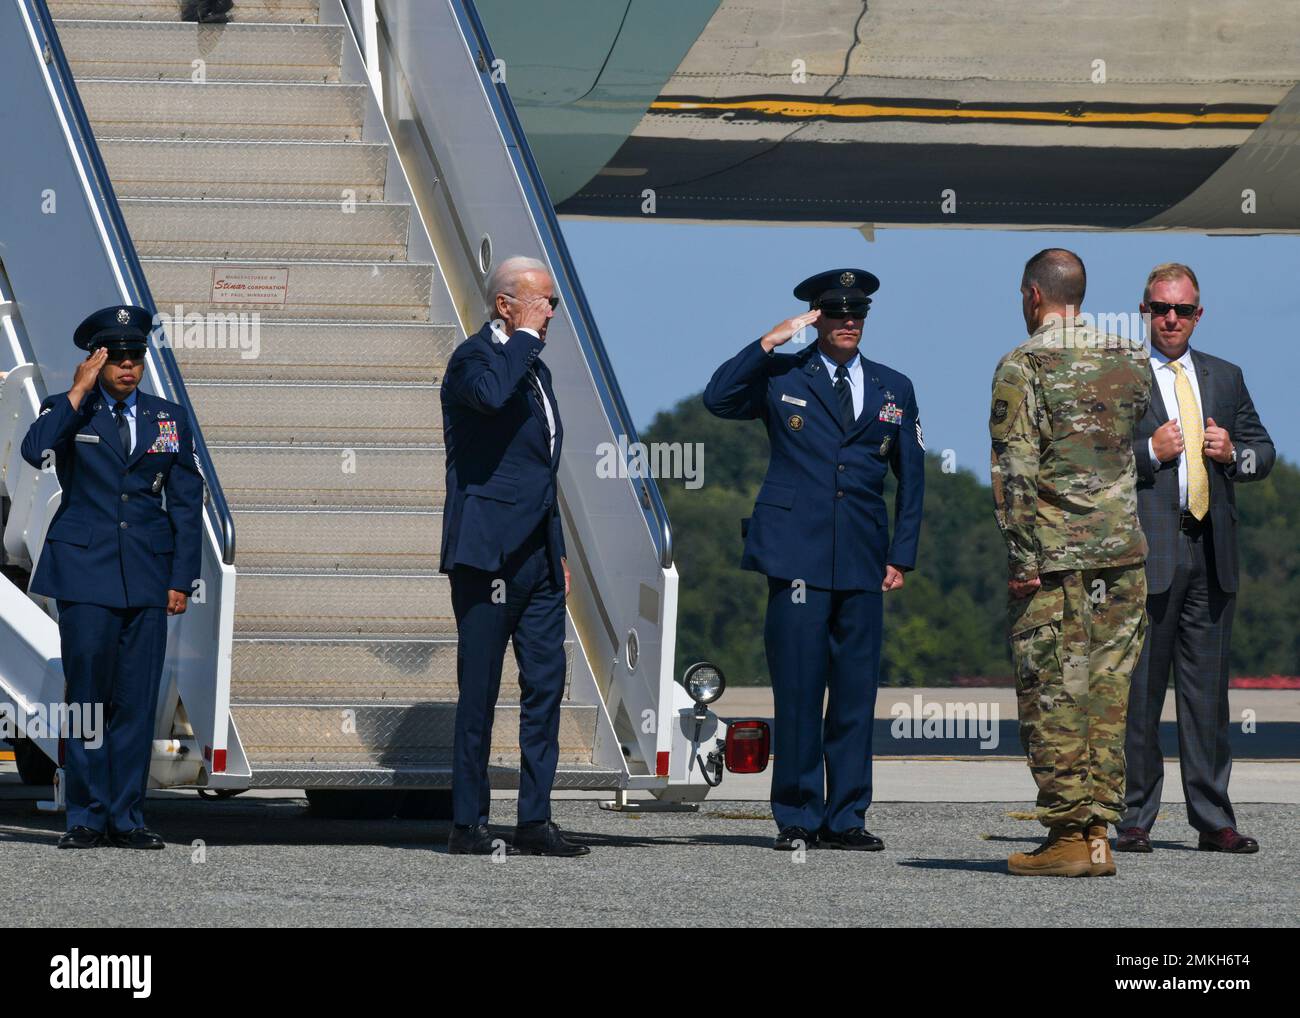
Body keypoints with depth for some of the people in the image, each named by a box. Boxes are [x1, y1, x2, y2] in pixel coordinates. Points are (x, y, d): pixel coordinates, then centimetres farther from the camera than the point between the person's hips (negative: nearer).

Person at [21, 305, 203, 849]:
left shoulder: (171, 419, 13)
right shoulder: (68, 412, 5)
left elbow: (187, 503, 13)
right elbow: (36, 451, -18)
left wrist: (182, 579, 6)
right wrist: (80, 392, -14)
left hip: (148, 578, 2)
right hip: (85, 572, -2)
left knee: (138, 700, 0)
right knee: (87, 692, -4)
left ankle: (127, 818, 5)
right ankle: (87, 818, 1)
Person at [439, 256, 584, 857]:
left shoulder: (534, 367, 20)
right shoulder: (474, 358, -7)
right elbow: (492, 394, -33)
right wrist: (525, 335, -18)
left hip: (537, 554, 8)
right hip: (488, 551, -8)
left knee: (546, 684, 4)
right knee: (479, 693, -4)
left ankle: (535, 820, 7)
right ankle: (467, 824, 1)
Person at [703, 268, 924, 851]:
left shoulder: (894, 390, 16)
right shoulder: (782, 378, 8)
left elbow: (910, 479, 18)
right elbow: (718, 399, -7)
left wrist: (902, 557, 10)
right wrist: (769, 342, -9)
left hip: (863, 561, 3)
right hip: (797, 556, -3)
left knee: (856, 693, 2)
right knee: (798, 689, -5)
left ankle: (845, 818, 8)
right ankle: (796, 819, 1)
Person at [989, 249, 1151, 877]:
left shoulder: (1024, 366, -8)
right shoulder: (1130, 358, 9)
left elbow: (1014, 470, -13)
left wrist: (1022, 560, -12)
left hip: (1053, 556, -5)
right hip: (1122, 551, 5)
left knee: (1052, 696, -1)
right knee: (1107, 694, 8)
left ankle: (1067, 836, -2)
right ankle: (1099, 833, 8)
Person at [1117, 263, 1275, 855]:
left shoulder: (1225, 378, 18)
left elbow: (1263, 452, 20)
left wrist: (1233, 453, -1)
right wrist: (1150, 451, -15)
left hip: (1211, 553, 5)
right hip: (1146, 552, -5)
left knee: (1208, 689, 7)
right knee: (1138, 690, -3)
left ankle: (1213, 821, 10)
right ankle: (1133, 820, 3)